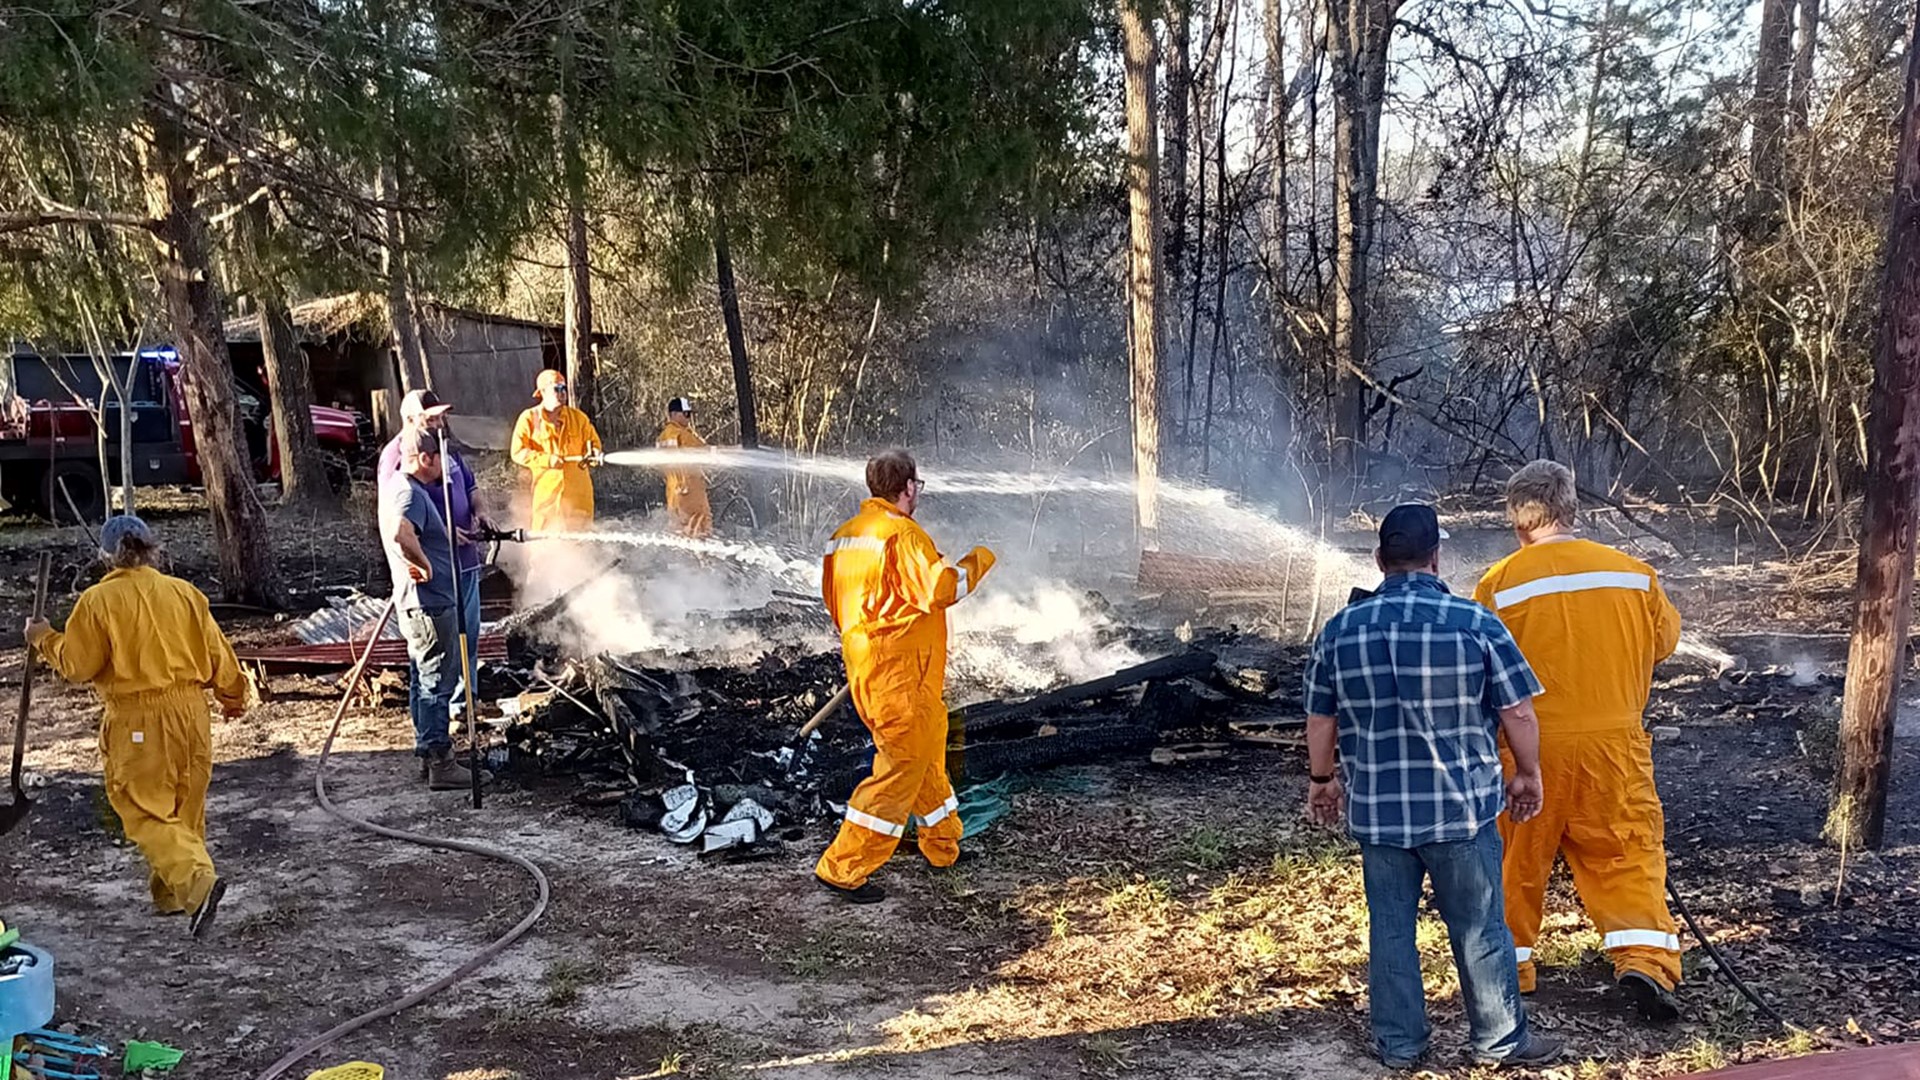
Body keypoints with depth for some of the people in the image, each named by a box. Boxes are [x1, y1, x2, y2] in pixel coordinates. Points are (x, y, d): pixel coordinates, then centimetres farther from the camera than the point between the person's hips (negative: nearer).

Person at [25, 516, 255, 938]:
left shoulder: (98, 601, -8)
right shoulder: (184, 593, 3)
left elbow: (77, 665, -5)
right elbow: (217, 654, 7)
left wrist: (45, 640, 14)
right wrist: (235, 696, 22)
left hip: (136, 721, -5)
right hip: (190, 711, 5)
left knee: (146, 812, -1)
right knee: (185, 808, 16)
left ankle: (197, 881, -21)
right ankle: (171, 894, 27)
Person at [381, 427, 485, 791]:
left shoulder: (401, 486, 14)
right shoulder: (409, 493, -19)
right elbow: (402, 533, -39)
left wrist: (449, 535, 19)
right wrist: (424, 565, -25)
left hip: (426, 602, 11)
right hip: (430, 603, -11)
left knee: (426, 680, 18)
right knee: (437, 682, -6)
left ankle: (428, 750, 29)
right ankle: (441, 765, -2)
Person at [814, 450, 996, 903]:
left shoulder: (845, 535, 11)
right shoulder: (902, 533, -16)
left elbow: (834, 600, 17)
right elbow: (940, 589, -22)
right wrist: (977, 561, -5)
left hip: (864, 666, 10)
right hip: (899, 672, -10)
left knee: (927, 752, 22)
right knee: (902, 767, -3)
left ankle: (944, 846, 36)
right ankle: (844, 868, -1)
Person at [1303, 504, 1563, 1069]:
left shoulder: (1340, 630, -2)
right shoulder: (1477, 624, -10)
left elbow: (1320, 720, 6)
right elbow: (1517, 712, -5)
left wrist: (1322, 780, 22)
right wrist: (1528, 773, 12)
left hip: (1376, 810, 2)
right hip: (1461, 808, -2)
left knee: (1390, 926, 13)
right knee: (1479, 928, 12)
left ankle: (1398, 1043, 23)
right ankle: (1501, 1038, 26)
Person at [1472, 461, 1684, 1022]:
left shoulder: (1501, 583, -9)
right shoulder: (1632, 573, -1)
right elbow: (1666, 638, 14)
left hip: (1531, 744, -1)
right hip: (1614, 742, 1)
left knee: (1518, 854, 13)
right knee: (1628, 850, 11)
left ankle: (1510, 963, 22)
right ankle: (1644, 959, -2)